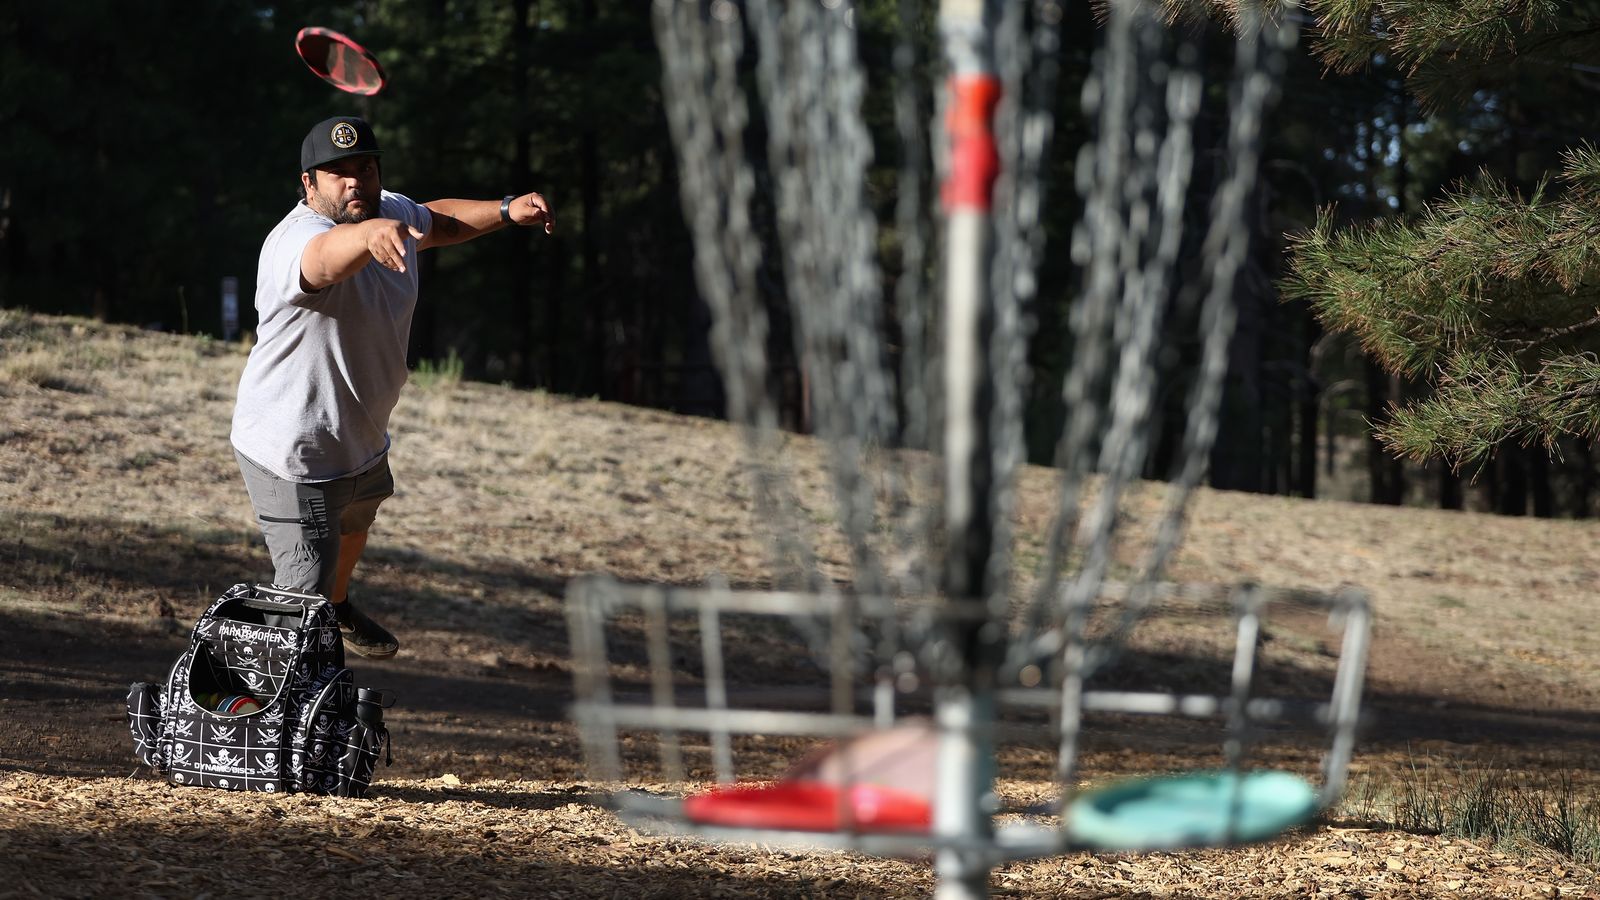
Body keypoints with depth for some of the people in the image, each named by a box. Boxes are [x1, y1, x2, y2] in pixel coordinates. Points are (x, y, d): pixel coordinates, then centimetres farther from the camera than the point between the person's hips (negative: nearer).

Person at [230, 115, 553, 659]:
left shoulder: (394, 212, -7)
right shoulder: (296, 240, -33)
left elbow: (437, 222, 17)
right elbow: (328, 255, -58)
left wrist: (507, 211, 3)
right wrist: (369, 235, -79)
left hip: (363, 439, 10)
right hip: (294, 456, -9)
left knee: (354, 524, 36)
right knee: (304, 598, -12)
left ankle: (339, 610, 65)